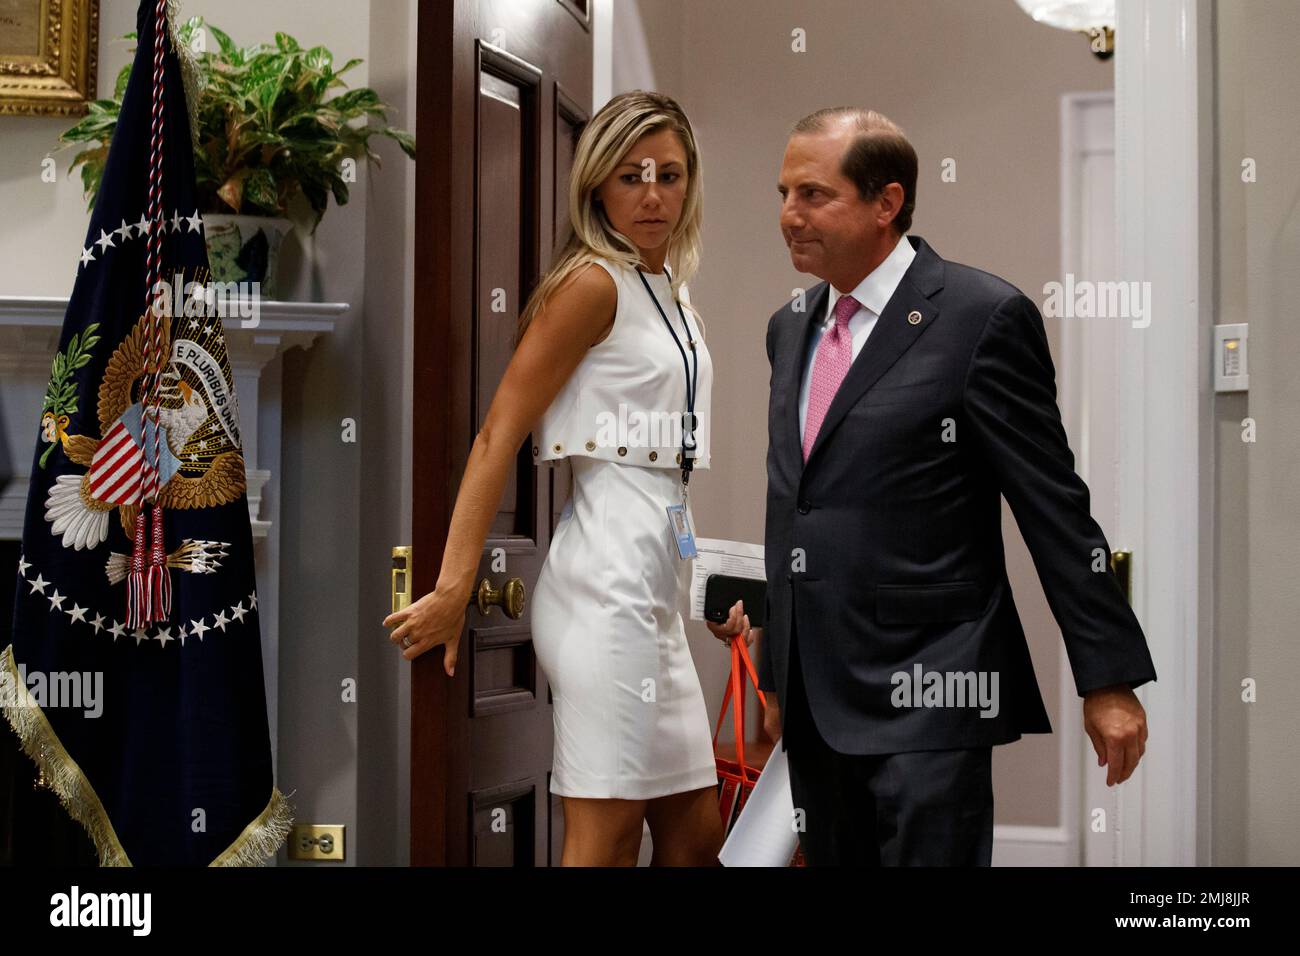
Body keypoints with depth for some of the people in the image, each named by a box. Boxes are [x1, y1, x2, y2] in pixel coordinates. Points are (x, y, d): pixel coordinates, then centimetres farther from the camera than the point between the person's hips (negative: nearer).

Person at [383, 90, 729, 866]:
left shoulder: (672, 294, 17)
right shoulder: (594, 284, -8)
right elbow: (498, 436, -14)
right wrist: (454, 587, -20)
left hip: (654, 588, 9)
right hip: (608, 575, -9)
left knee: (697, 835, 12)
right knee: (608, 839, -6)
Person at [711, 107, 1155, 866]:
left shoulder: (982, 316, -8)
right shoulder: (790, 327, 14)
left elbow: (1056, 510, -8)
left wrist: (1110, 678, -8)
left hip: (927, 699, -7)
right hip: (815, 703, 7)